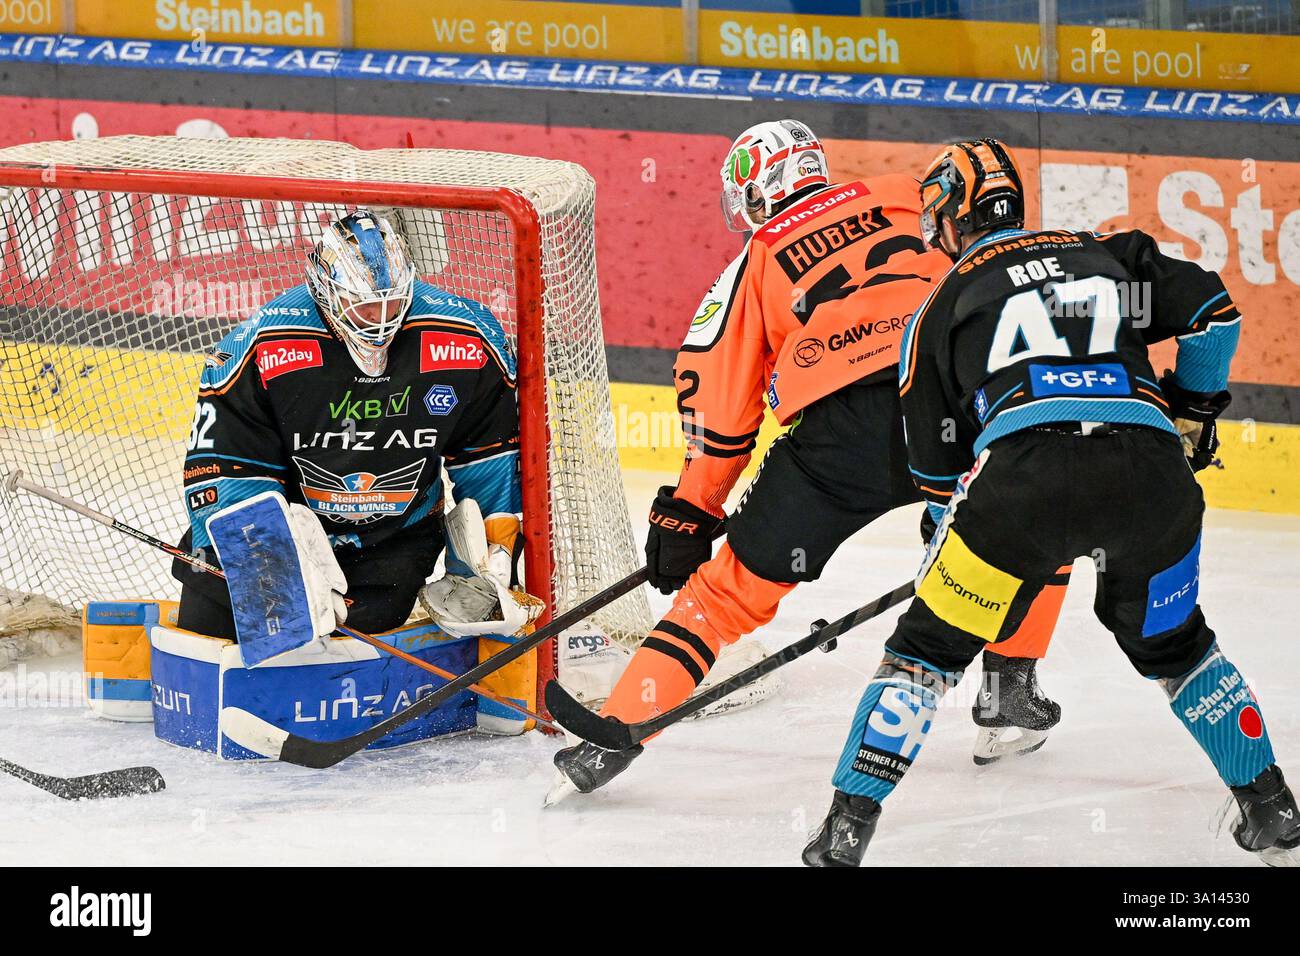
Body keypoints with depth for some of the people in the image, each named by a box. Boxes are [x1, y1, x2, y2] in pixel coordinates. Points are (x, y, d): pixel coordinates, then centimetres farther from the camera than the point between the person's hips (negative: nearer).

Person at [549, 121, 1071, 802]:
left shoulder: (754, 262, 23)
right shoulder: (910, 198, 27)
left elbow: (717, 405, 19)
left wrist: (689, 515, 26)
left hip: (838, 427, -1)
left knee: (735, 586, 12)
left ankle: (616, 734, 5)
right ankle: (1012, 685, 25)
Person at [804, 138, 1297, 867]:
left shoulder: (946, 303, 22)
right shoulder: (1110, 257, 27)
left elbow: (936, 458, 25)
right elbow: (1212, 307, 17)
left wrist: (951, 528, 42)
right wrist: (1195, 409, 32)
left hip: (1025, 469, -3)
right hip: (1150, 469, 3)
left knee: (929, 647, 11)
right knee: (1172, 646, 27)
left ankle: (849, 826, 4)